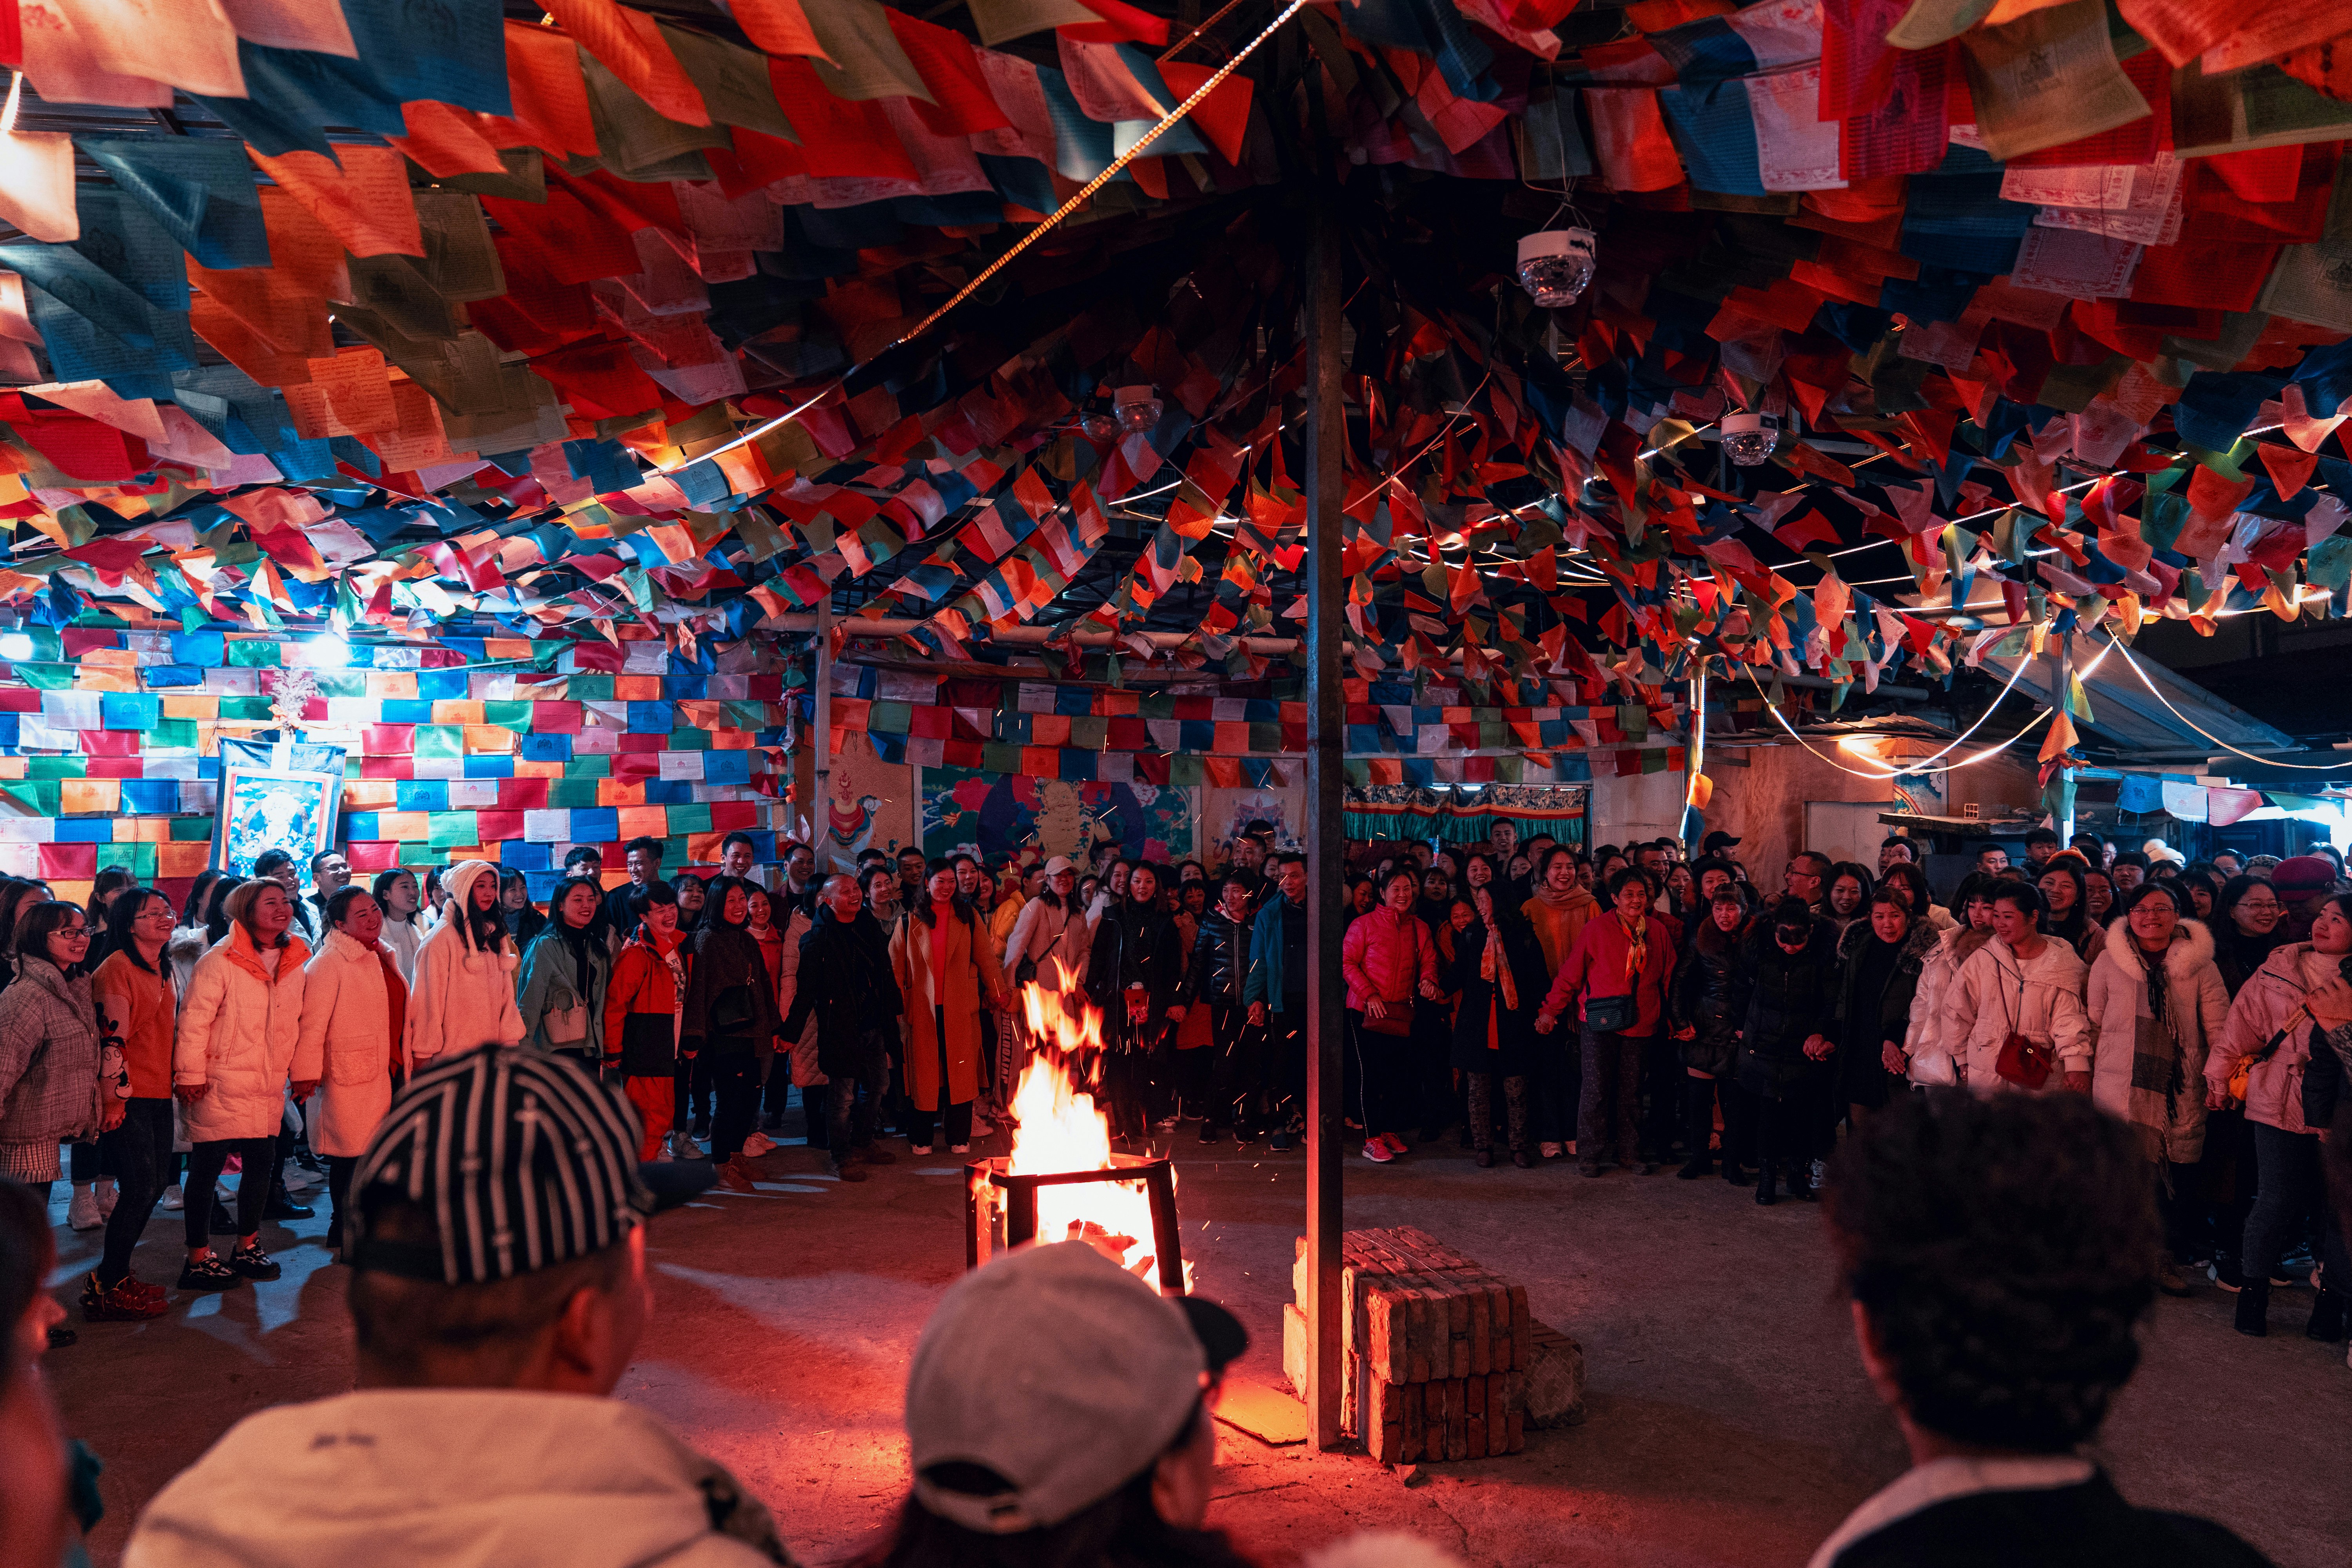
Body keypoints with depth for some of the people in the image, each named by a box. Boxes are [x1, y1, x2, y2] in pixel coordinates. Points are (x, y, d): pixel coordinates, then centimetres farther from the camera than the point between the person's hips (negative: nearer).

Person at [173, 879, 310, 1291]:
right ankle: (198, 1260, 12)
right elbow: (194, 1019, -13)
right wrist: (190, 1075, -13)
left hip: (268, 1087, 6)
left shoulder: (295, 961, 7)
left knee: (262, 1164, 13)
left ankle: (247, 1248, 29)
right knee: (207, 1168, 2)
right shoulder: (220, 960, -12)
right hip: (220, 1084, -6)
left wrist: (303, 1071, 14)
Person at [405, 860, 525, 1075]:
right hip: (452, 1054, -6)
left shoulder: (494, 935, 11)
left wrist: (510, 1041, 6)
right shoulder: (441, 938, -10)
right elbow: (427, 998, -9)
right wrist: (422, 1056, -9)